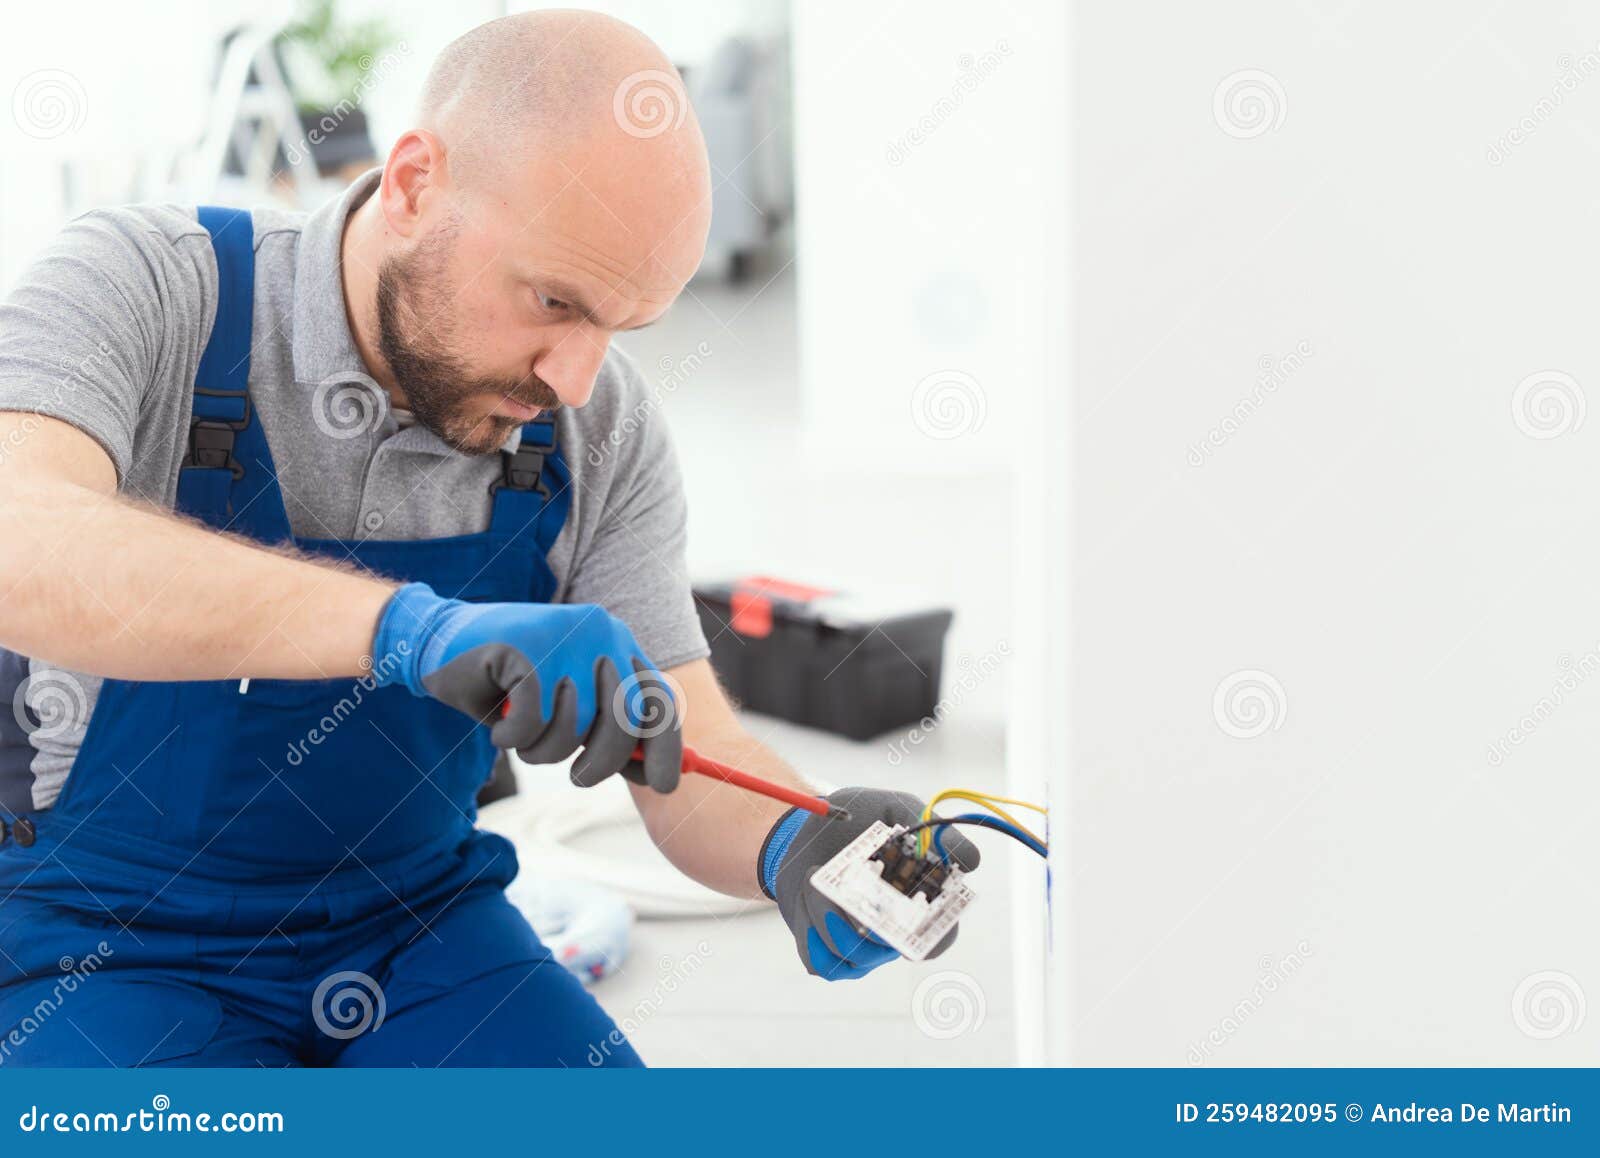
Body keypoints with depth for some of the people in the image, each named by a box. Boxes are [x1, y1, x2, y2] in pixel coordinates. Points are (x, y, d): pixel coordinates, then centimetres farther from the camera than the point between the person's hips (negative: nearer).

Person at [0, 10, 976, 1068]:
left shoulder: (602, 430, -7)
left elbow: (692, 768, -5)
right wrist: (413, 626, -49)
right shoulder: (145, 288, -18)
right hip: (122, 946, -3)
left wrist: (795, 848, -29)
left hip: (422, 937, 3)